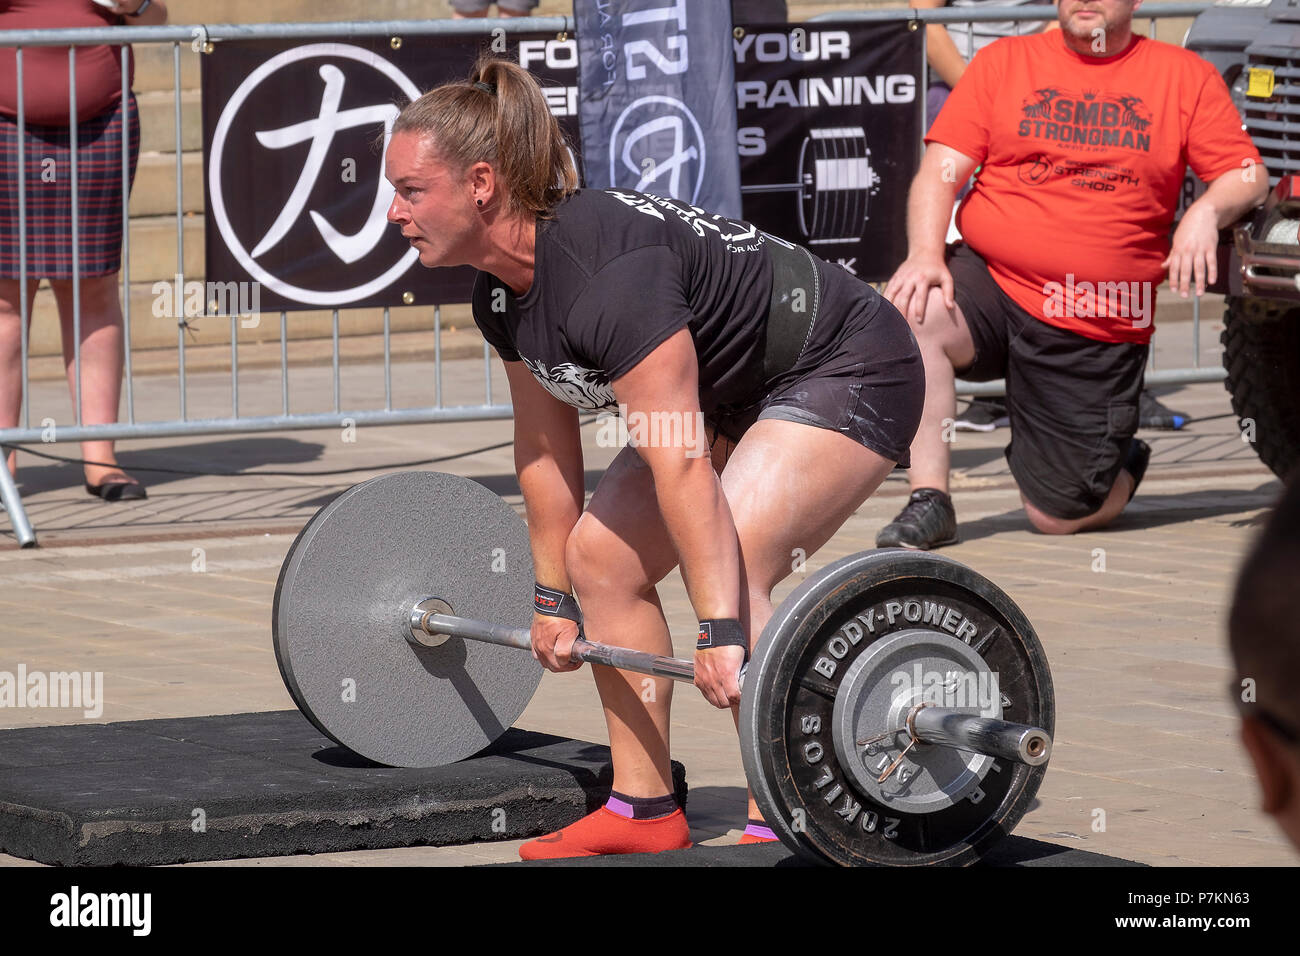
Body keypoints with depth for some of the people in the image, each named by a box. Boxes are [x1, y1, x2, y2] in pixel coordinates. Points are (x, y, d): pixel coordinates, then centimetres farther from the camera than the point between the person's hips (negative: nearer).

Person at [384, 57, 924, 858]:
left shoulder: (606, 274, -33)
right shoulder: (504, 295, -4)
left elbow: (679, 463, -36)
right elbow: (546, 448, 9)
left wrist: (721, 631, -36)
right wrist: (554, 598, 14)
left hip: (850, 377, -10)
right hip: (742, 396, 10)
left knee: (732, 570, -27)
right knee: (601, 556, 6)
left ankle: (779, 828, -19)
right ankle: (644, 810, 14)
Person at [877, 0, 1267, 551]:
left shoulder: (1185, 76, 6)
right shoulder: (1004, 61, 7)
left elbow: (1249, 176, 4)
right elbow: (941, 170, 2)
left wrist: (1206, 213, -19)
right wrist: (925, 253, -17)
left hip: (1097, 335, -1)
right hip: (991, 284, 1)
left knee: (1060, 517, -1)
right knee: (906, 314, -34)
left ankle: (1123, 464, 37)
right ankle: (929, 500, -23)